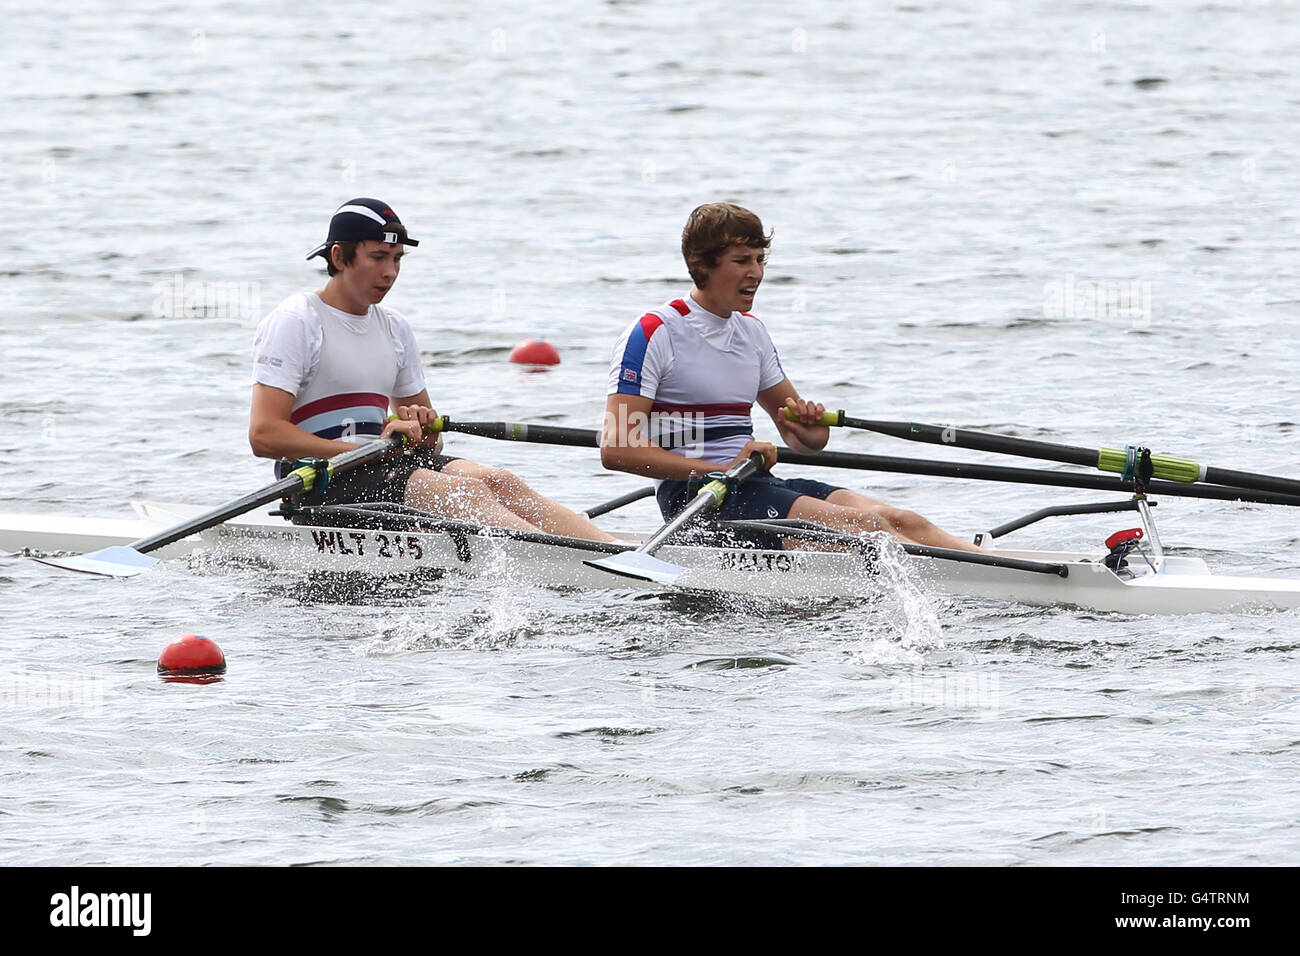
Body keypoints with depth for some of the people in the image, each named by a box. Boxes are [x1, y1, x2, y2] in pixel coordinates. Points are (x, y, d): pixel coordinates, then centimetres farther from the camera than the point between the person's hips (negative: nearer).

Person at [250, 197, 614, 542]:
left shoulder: (394, 327, 18)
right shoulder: (294, 322, -6)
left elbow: (429, 440, 24)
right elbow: (264, 435, -17)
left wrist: (422, 426, -2)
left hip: (387, 466, 7)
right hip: (324, 486, -7)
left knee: (497, 481, -19)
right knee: (466, 491, -27)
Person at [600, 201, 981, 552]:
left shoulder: (751, 332, 19)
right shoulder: (653, 334, -5)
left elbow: (799, 438, 26)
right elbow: (616, 448, -16)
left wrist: (810, 429, -1)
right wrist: (721, 470, -23)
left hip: (758, 485, 8)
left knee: (899, 520, -15)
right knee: (862, 524, -26)